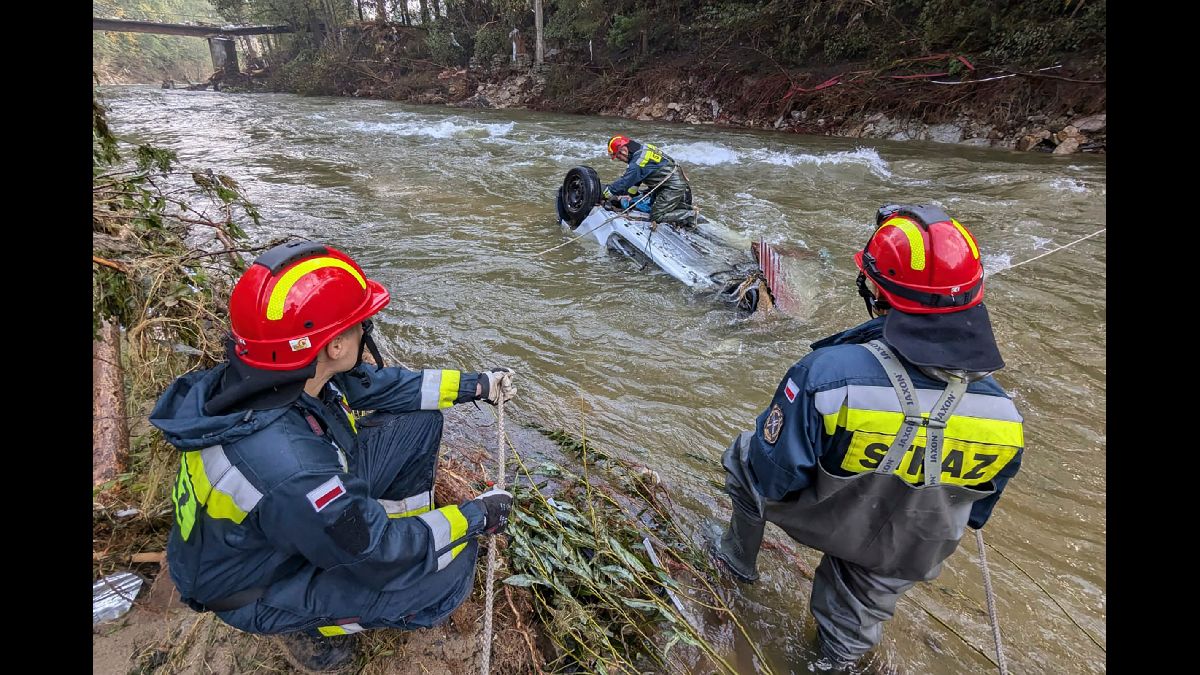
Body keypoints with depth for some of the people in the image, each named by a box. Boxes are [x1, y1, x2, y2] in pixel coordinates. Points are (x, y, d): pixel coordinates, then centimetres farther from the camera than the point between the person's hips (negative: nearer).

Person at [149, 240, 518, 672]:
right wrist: (474, 517, -17)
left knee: (418, 424, -2)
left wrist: (474, 385, 2)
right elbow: (378, 549, -29)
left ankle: (404, 534, 15)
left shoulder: (289, 374, -20)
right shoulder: (284, 463, -42)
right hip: (258, 588, -7)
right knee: (450, 568, -22)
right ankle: (309, 626, 3)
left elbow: (379, 384, -2)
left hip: (313, 511, 7)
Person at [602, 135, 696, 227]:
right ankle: (686, 208, 17)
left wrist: (604, 192, -10)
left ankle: (689, 215, -5)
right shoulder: (643, 149, 8)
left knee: (656, 217, -11)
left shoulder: (638, 162, -23)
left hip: (673, 187, -10)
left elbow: (624, 183, -20)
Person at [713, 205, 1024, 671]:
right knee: (854, 622, 34)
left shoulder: (828, 373, -39)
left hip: (818, 521, -3)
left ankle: (740, 556, 42)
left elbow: (772, 477, -27)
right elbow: (976, 510, -4)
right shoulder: (1004, 414, -23)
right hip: (907, 560, 4)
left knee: (743, 455, 24)